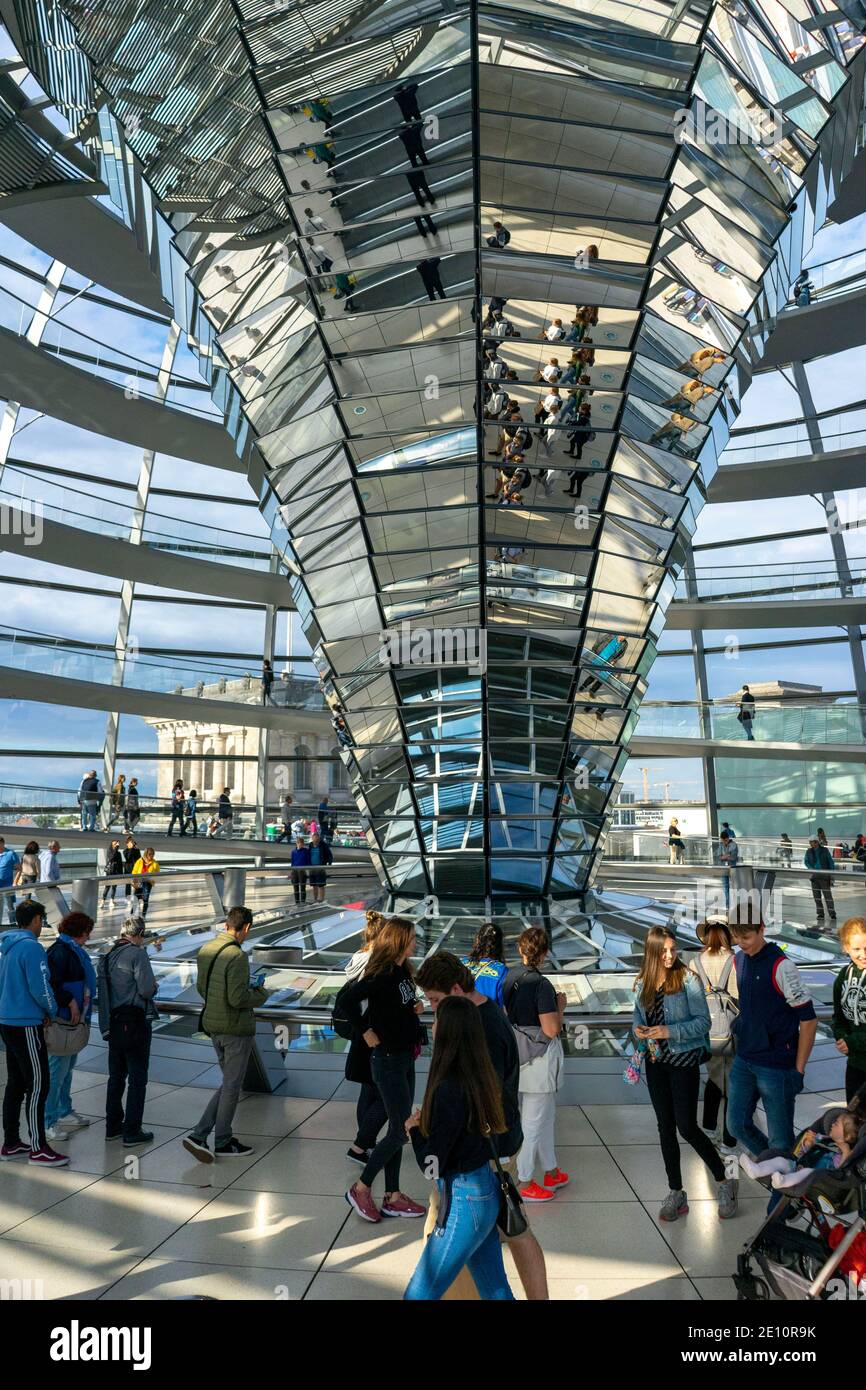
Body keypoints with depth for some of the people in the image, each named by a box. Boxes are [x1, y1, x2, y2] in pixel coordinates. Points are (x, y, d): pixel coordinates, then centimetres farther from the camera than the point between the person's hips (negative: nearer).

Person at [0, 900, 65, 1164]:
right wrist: (53, 1011, -2)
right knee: (38, 1085, -3)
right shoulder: (31, 946, -18)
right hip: (26, 1025, -9)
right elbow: (40, 988, -20)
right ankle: (38, 1149, 2)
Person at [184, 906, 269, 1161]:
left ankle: (198, 1134, 17)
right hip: (236, 1028, -8)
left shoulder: (205, 949, 3)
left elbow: (202, 988, 13)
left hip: (213, 1025, 8)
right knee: (232, 1086, 8)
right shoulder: (237, 956, -24)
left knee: (228, 1082, 21)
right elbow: (238, 999, -26)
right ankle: (223, 1143, 22)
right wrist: (260, 992, -7)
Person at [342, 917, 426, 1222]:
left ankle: (392, 1197, 27)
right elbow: (351, 1001, -33)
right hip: (388, 1060, -9)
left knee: (399, 1128, 15)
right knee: (400, 1131, 0)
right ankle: (361, 1188, 16)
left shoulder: (402, 971, 5)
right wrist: (366, 1033, -21)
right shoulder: (383, 974, -22)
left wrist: (416, 1006, 0)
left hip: (405, 1058, 9)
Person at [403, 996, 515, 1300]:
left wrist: (413, 1129, -4)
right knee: (496, 1290, 20)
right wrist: (427, 1123, 4)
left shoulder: (449, 1089, -26)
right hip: (487, 1191, 9)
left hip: (464, 1200, -8)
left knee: (419, 1294, 8)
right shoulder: (481, 1077, -2)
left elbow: (431, 1167, -20)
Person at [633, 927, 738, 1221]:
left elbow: (703, 1022, -14)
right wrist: (638, 1029, -10)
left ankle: (724, 1181, 24)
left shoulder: (687, 979, -14)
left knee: (687, 1127, -1)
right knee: (666, 1127, 13)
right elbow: (638, 1017, 12)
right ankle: (676, 1192, 27)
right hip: (656, 1062, 5)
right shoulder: (642, 983, 1)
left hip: (684, 1060, -5)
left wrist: (669, 1032, -23)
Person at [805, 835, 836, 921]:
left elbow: (831, 862, 1)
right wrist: (811, 869, -13)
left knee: (828, 896, -5)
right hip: (814, 876, 3)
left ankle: (832, 914, 0)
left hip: (824, 876, -3)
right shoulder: (809, 851, 6)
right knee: (816, 896, 5)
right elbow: (806, 861, 7)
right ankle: (820, 914, 15)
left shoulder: (824, 850, -2)